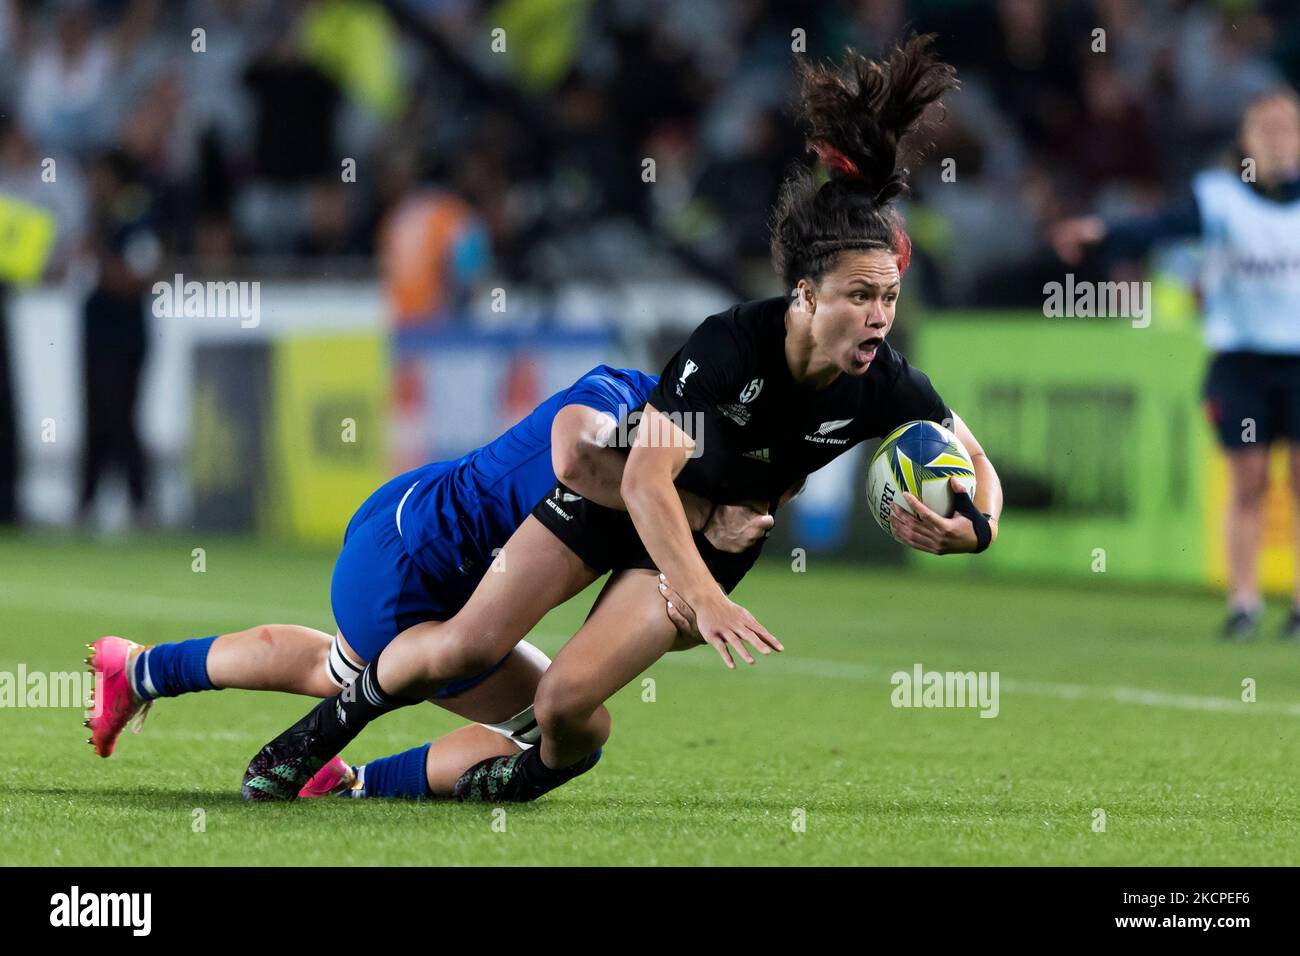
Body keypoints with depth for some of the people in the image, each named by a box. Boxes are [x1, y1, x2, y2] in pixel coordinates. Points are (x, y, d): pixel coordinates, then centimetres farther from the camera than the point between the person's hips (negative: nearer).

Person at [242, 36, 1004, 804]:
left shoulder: (883, 384, -23)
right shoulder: (732, 344, -35)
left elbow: (979, 469, -6)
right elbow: (646, 479, -41)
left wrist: (972, 529, -30)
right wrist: (706, 600, -53)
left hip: (715, 533, 2)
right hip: (615, 488, -2)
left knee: (565, 700, -16)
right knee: (467, 646, -9)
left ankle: (552, 766, 23)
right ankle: (330, 726, 21)